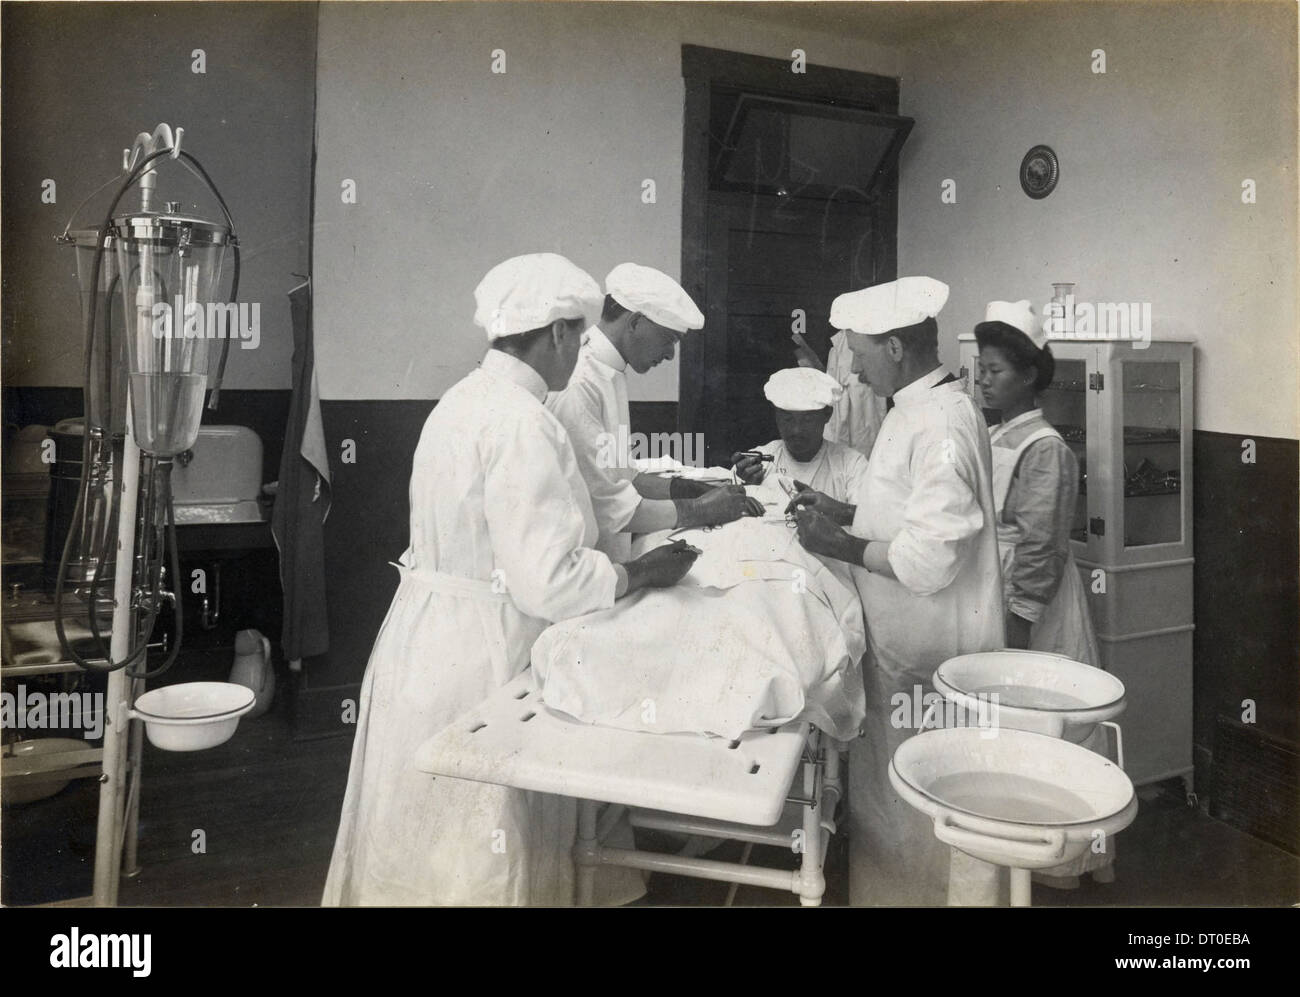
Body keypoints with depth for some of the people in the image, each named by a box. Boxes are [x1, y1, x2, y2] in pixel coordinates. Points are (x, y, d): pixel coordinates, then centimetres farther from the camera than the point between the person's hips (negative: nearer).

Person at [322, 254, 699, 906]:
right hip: (478, 654, -9)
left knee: (428, 839, 23)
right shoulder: (522, 423, -21)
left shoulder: (466, 399, 8)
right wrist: (640, 574, -9)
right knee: (476, 852, 8)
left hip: (427, 636, 9)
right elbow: (547, 581, -24)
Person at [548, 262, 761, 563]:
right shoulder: (579, 383, -19)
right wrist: (699, 510, -10)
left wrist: (686, 490, 5)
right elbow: (605, 507, -20)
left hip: (610, 561, 9)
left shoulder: (610, 376, 12)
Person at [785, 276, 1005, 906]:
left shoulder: (942, 422, -22)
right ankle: (884, 885, 36)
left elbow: (929, 559, -26)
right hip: (901, 642, 9)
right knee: (886, 792, 21)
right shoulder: (916, 409, 9)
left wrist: (839, 546, -16)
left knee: (907, 802, 6)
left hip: (928, 660, -9)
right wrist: (844, 513, 8)